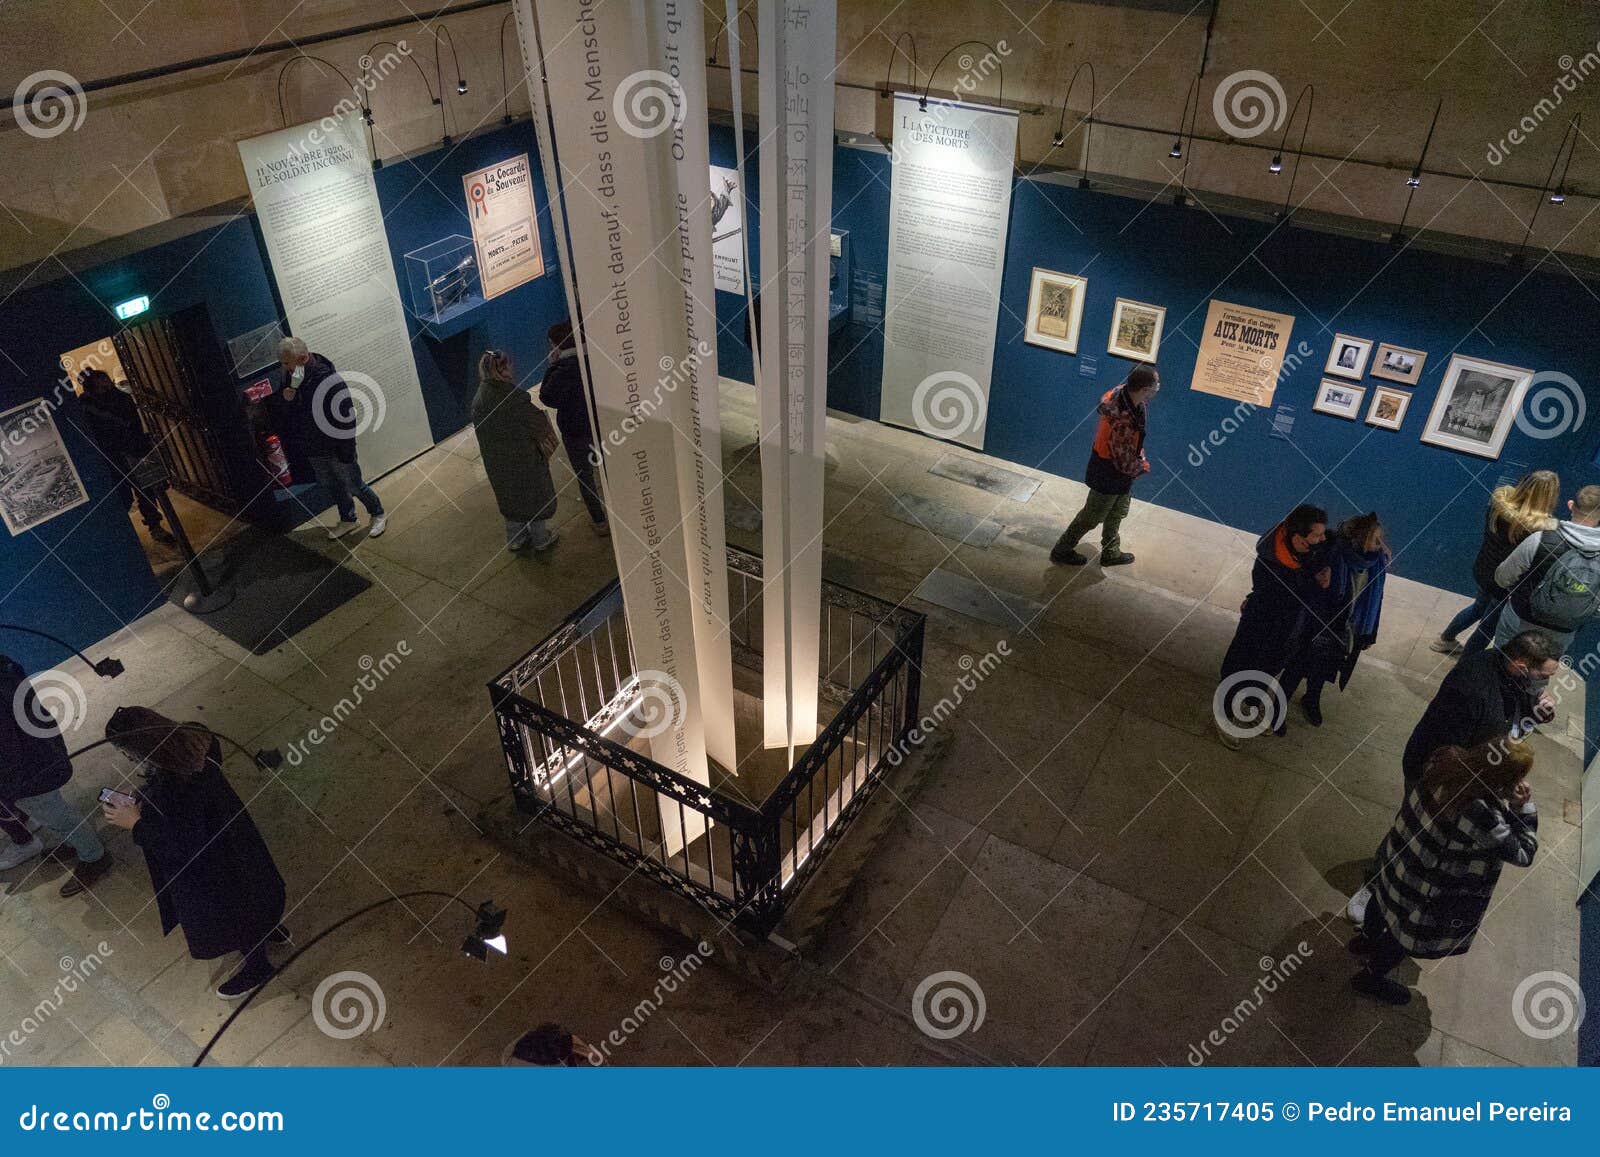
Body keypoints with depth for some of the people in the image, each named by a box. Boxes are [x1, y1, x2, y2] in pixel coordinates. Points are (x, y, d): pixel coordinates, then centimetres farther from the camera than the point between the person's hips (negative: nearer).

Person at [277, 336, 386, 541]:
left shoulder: (329, 378, -25)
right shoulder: (290, 378, -1)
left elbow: (347, 416, -23)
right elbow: (292, 412, 14)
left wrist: (346, 450, -21)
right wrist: (287, 398, -11)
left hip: (336, 448, -7)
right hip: (314, 449, 7)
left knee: (354, 486, 5)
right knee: (331, 486, 20)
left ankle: (378, 515, 26)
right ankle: (348, 520, 38)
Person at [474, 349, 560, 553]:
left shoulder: (478, 400, -6)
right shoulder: (511, 396, -25)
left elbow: (480, 429, 3)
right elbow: (537, 423, -18)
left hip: (496, 461, 6)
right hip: (523, 457, -6)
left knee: (510, 495, 22)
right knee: (534, 494, 14)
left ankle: (515, 539, 34)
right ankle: (540, 538, 27)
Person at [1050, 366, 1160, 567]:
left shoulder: (1123, 391, -14)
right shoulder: (1123, 420, -40)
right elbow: (1125, 463, -30)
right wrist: (1145, 467, -11)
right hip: (1108, 476, -8)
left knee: (1117, 512, 25)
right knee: (1092, 516, 12)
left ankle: (1111, 552, 44)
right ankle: (1062, 550, 31)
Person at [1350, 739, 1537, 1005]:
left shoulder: (1449, 759, -23)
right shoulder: (1482, 818, -40)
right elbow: (1523, 854, -23)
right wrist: (1524, 807, -18)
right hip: (1424, 894, -7)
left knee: (1385, 899, 35)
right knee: (1409, 933, 23)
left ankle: (1367, 939, 64)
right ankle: (1371, 978, 47)